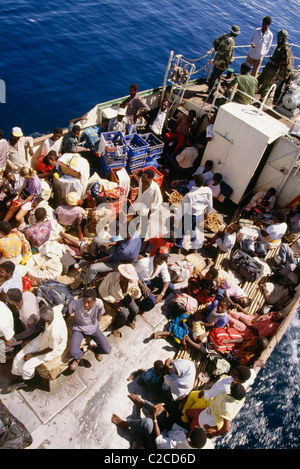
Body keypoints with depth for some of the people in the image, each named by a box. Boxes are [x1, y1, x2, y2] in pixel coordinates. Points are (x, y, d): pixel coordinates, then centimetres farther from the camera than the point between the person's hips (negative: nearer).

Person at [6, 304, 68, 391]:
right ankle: (20, 379, 31)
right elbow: (61, 305, -2)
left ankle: (28, 380, 32)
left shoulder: (54, 332, -43)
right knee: (18, 358, 6)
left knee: (27, 366, -4)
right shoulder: (55, 310, -28)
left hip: (53, 350, -7)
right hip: (41, 339, 7)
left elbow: (50, 349, -23)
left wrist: (33, 355, -10)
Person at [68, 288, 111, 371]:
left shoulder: (99, 303, -30)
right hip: (79, 328, -1)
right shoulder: (75, 304, -33)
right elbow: (69, 313, -7)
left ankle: (97, 350, 29)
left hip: (93, 328, 1)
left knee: (107, 350, -11)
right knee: (73, 353, -22)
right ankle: (78, 357, 19)